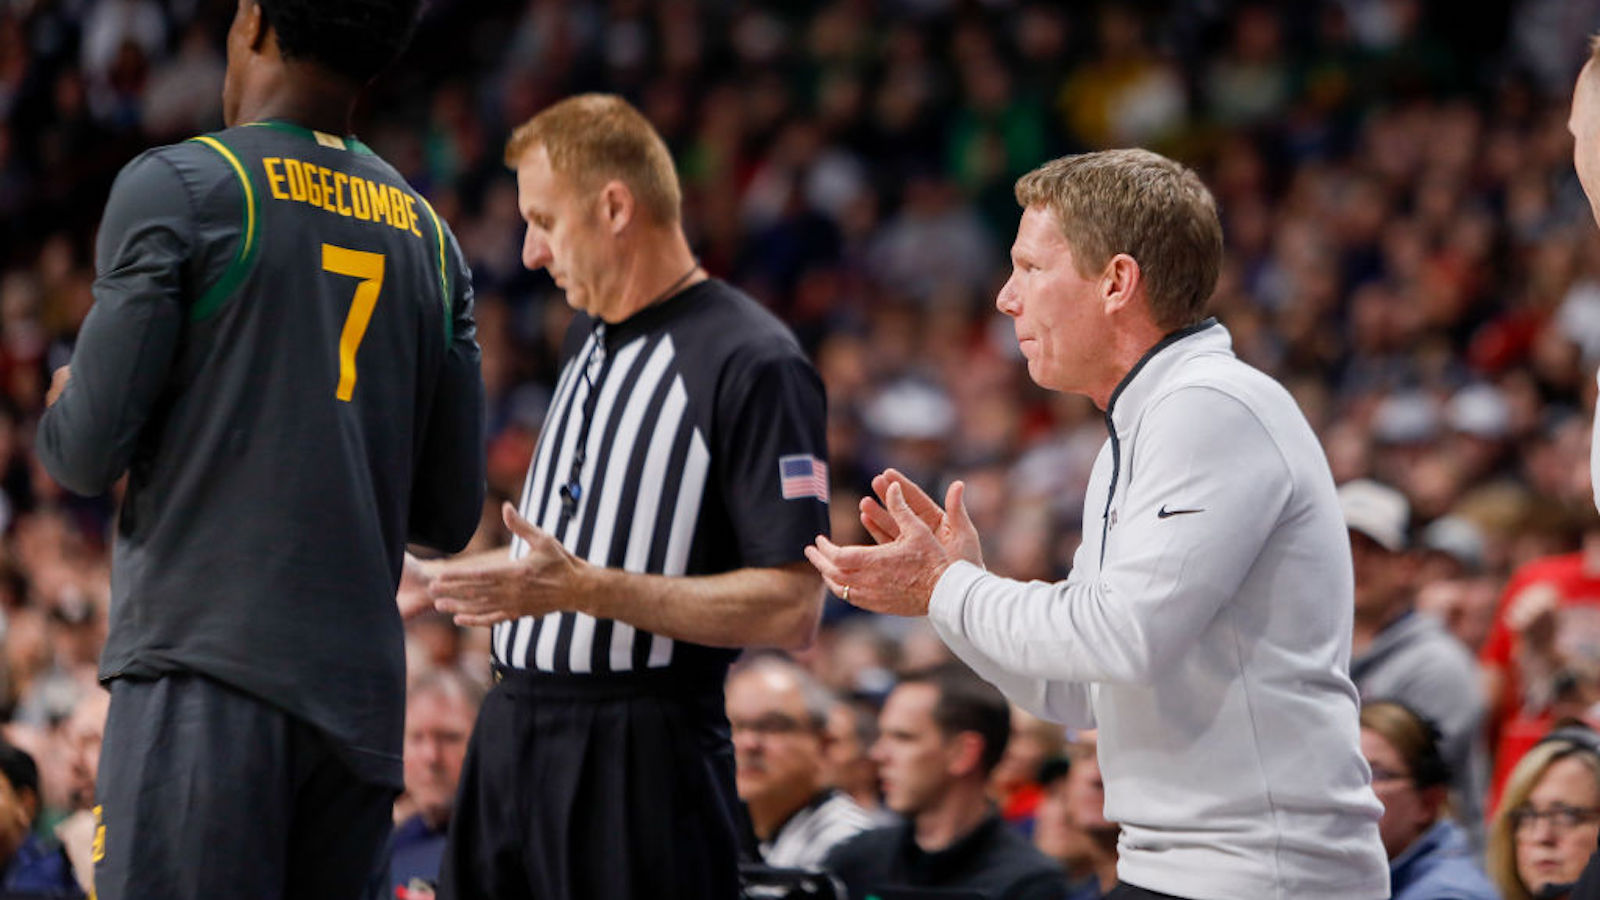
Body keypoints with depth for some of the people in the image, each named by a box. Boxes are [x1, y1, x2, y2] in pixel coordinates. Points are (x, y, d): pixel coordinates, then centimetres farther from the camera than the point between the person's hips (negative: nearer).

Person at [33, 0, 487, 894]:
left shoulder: (179, 189, -3)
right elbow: (450, 517, 14)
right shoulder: (429, 238, 14)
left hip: (208, 669, -6)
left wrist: (58, 410, 17)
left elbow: (89, 455, -6)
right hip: (363, 699, 6)